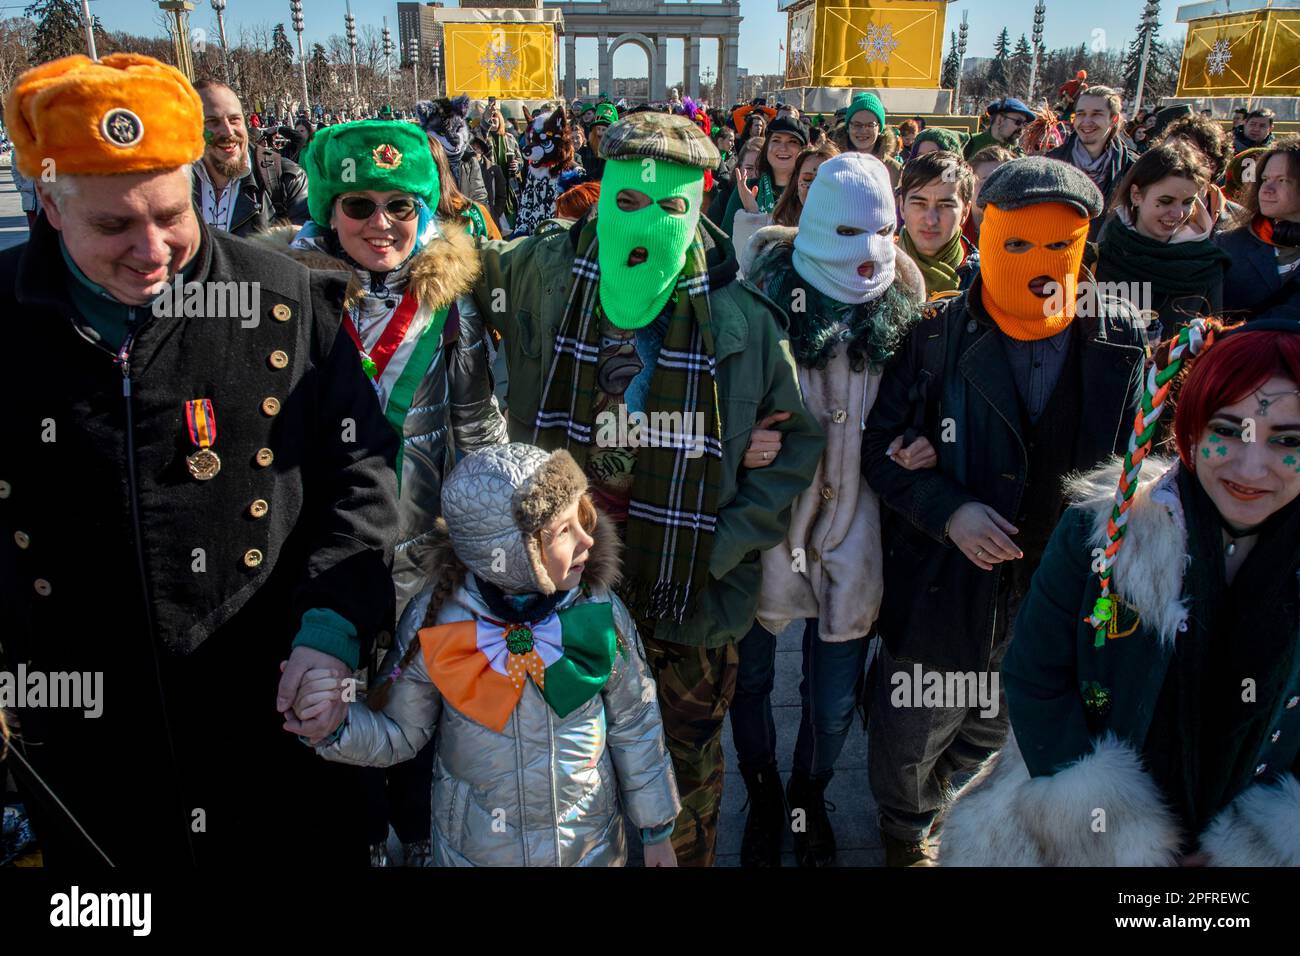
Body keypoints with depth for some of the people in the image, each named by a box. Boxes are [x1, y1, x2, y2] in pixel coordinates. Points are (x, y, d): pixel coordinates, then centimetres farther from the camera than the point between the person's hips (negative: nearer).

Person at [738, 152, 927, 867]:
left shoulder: (902, 302, 0)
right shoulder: (767, 293, -9)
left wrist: (914, 446, -10)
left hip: (851, 535, 2)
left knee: (834, 703, 13)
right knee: (751, 680, 17)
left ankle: (809, 800, 45)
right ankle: (763, 801, 46)